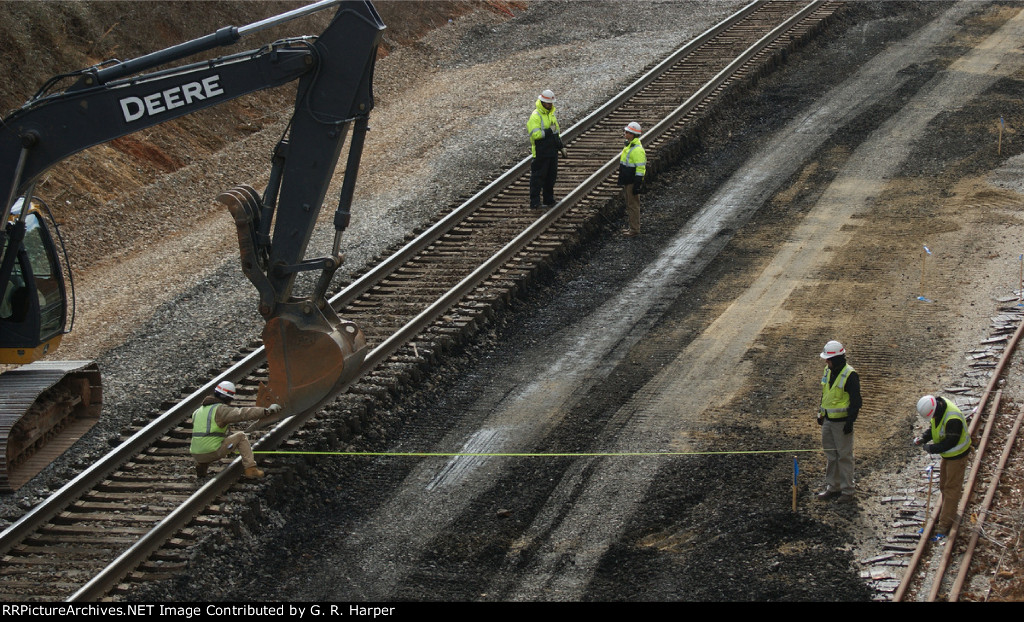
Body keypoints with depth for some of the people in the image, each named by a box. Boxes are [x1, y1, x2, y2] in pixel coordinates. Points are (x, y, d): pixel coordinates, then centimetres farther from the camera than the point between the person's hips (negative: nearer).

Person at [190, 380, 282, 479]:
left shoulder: (198, 411, 18)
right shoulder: (220, 410, -7)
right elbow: (242, 414, -20)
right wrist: (266, 411, -27)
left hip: (196, 456, 7)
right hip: (212, 452, -7)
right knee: (241, 437, 9)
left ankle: (201, 465, 14)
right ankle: (250, 468, -2)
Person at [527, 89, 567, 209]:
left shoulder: (551, 114, 13)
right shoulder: (535, 116, -15)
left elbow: (556, 132, 23)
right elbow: (535, 134, -23)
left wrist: (561, 146, 20)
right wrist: (549, 131, -24)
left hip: (552, 152, 8)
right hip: (540, 153, -8)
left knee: (551, 177, 14)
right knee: (537, 178, -4)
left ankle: (549, 200, 24)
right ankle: (534, 202, -1)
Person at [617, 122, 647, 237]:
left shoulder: (637, 149, -22)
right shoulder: (629, 145, 11)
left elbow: (640, 168, -23)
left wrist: (637, 185, -23)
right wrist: (623, 182, 25)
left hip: (633, 182, -10)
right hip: (627, 181, 10)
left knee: (633, 205, -3)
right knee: (629, 204, 17)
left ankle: (635, 230, 4)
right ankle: (632, 227, 27)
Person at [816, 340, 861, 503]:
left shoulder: (850, 375, -15)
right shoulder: (827, 372, 9)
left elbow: (856, 401, -15)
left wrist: (850, 422, -18)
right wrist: (821, 414, 20)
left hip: (842, 422, -8)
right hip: (828, 421, 8)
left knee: (844, 457, -2)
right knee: (830, 456, 13)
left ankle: (847, 491, 5)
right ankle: (832, 488, 22)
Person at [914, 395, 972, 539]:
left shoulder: (953, 419, -37)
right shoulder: (938, 407, -8)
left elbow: (950, 442, -30)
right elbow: (933, 426, 8)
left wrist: (932, 448, -22)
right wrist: (924, 438, -8)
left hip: (957, 455, -9)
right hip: (947, 453, 9)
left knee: (951, 488, -2)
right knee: (944, 485, 21)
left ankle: (945, 523, 2)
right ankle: (948, 513, 39)